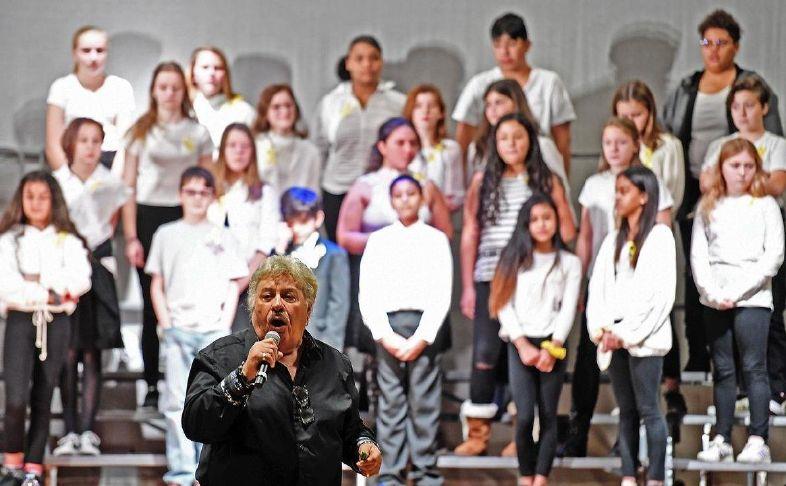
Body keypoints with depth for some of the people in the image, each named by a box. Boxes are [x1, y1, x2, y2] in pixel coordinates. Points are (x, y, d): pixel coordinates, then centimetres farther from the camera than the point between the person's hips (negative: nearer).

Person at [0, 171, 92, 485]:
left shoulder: (68, 241, 10)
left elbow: (80, 279, -5)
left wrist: (37, 282, -12)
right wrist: (47, 294, -12)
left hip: (57, 321, 2)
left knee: (43, 399, 4)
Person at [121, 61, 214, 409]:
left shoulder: (198, 133, 9)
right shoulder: (141, 132, 7)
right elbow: (128, 186, 4)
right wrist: (131, 237, -4)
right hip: (149, 216, 0)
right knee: (152, 305, 1)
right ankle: (152, 386, 7)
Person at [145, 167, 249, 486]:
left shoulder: (223, 238, 11)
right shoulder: (166, 235, 11)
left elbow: (233, 288, 9)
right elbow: (156, 285, 10)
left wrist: (225, 328, -2)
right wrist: (165, 324, -1)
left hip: (214, 330, 0)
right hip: (177, 329, 0)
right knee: (177, 402, -3)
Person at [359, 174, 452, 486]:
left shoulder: (436, 239, 10)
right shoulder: (378, 241, 12)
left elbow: (442, 293, 3)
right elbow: (367, 294, 6)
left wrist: (422, 337, -8)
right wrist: (384, 335, -7)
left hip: (424, 324, -1)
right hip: (387, 325, 1)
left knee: (425, 402, -5)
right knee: (390, 403, -3)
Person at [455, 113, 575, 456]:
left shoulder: (547, 181, 7)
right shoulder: (482, 181, 9)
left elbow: (566, 233, 4)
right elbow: (470, 234, 8)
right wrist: (467, 286, 4)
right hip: (490, 279, 0)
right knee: (486, 352, -6)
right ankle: (477, 433, 1)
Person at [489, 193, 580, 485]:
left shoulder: (569, 263, 9)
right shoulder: (515, 259, 9)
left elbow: (568, 309, 1)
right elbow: (505, 306, 2)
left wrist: (552, 349, -10)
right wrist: (523, 346, -8)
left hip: (553, 344, 1)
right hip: (520, 344, -1)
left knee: (548, 415, -1)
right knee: (525, 415, -11)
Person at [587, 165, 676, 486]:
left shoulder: (659, 236, -3)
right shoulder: (614, 240, 17)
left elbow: (660, 291, -11)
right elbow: (598, 286, 12)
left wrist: (627, 334, -13)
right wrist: (601, 329, -4)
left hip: (644, 338, -6)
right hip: (613, 337, 6)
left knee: (648, 408, -8)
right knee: (626, 410, 7)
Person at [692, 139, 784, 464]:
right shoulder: (708, 208, 11)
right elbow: (698, 254, 7)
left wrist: (738, 291, -11)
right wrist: (712, 292, -8)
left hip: (752, 299, -3)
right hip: (714, 300, 3)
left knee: (753, 367, -7)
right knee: (723, 371, 7)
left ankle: (758, 440, -9)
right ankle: (722, 440, 8)